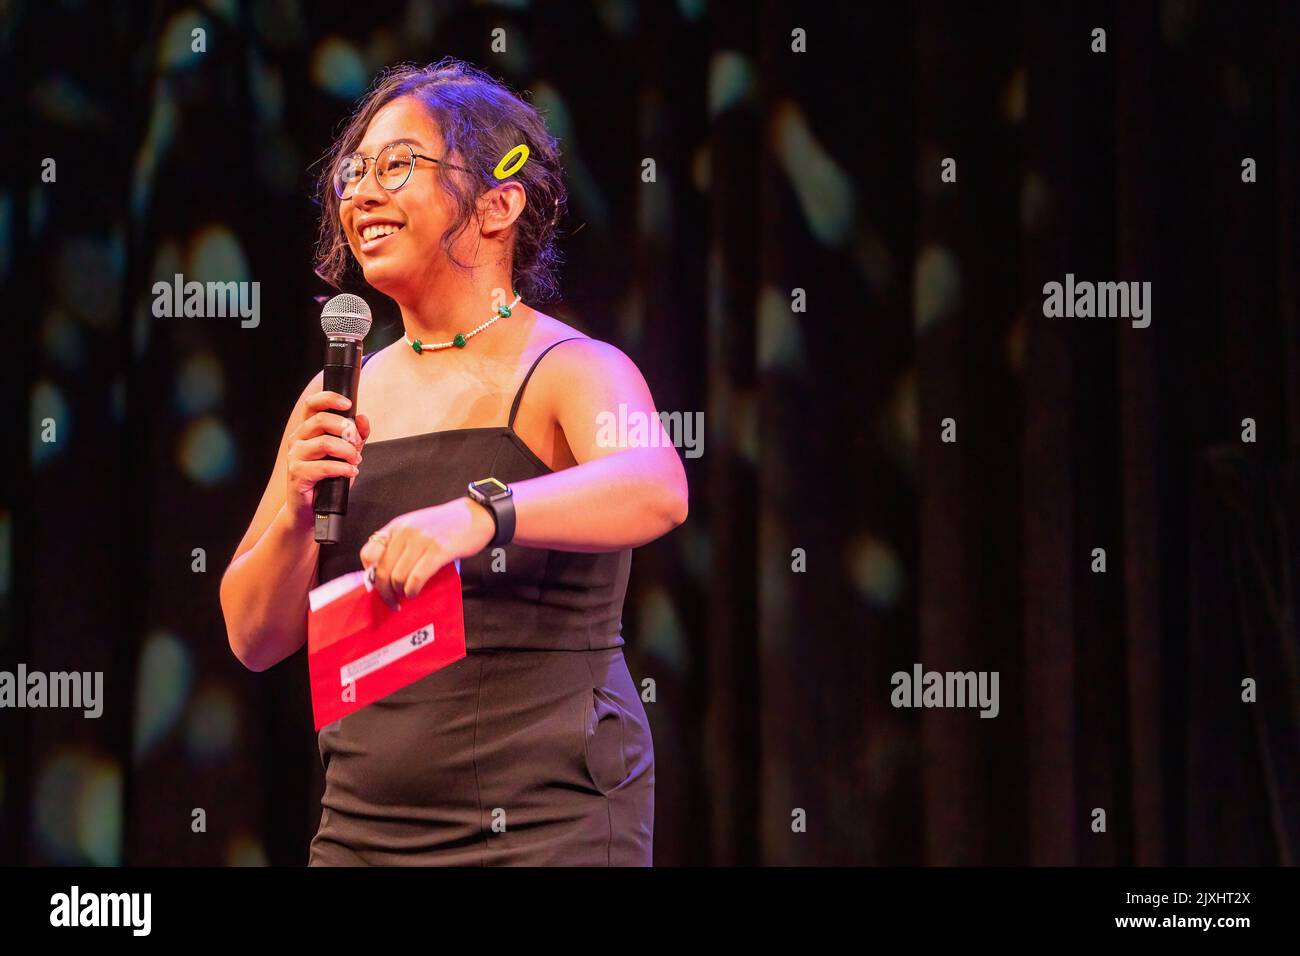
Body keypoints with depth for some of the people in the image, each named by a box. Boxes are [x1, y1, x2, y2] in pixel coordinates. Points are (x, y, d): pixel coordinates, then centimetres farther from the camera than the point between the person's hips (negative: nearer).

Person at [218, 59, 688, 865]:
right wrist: (297, 515, -11)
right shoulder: (344, 399, 8)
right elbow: (257, 639, 8)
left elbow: (656, 488, -29)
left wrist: (479, 513, -44)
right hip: (363, 826, 5)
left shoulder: (574, 371, -7)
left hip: (547, 825, -5)